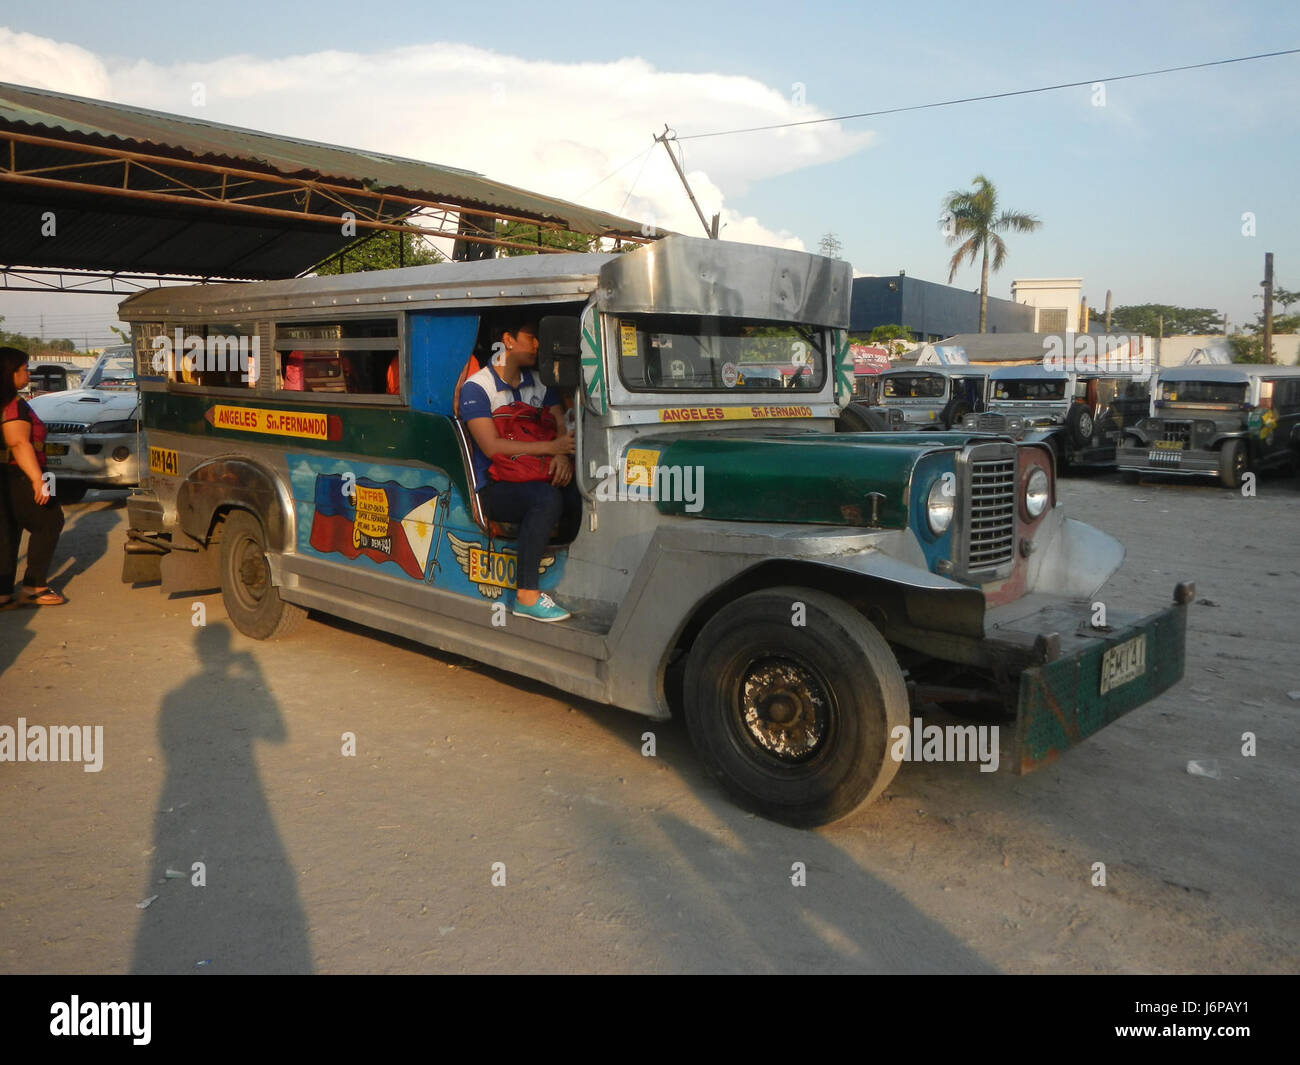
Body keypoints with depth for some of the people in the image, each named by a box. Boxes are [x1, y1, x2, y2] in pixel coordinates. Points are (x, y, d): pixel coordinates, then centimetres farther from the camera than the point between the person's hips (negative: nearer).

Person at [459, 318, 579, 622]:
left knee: (579, 494, -25)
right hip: (494, 488, -6)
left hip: (537, 478, 6)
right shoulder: (476, 387, -4)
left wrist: (564, 456, -15)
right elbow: (492, 446, -15)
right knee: (547, 498, -35)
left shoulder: (539, 383, 18)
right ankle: (527, 596, -31)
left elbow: (563, 426, 10)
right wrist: (551, 447, -20)